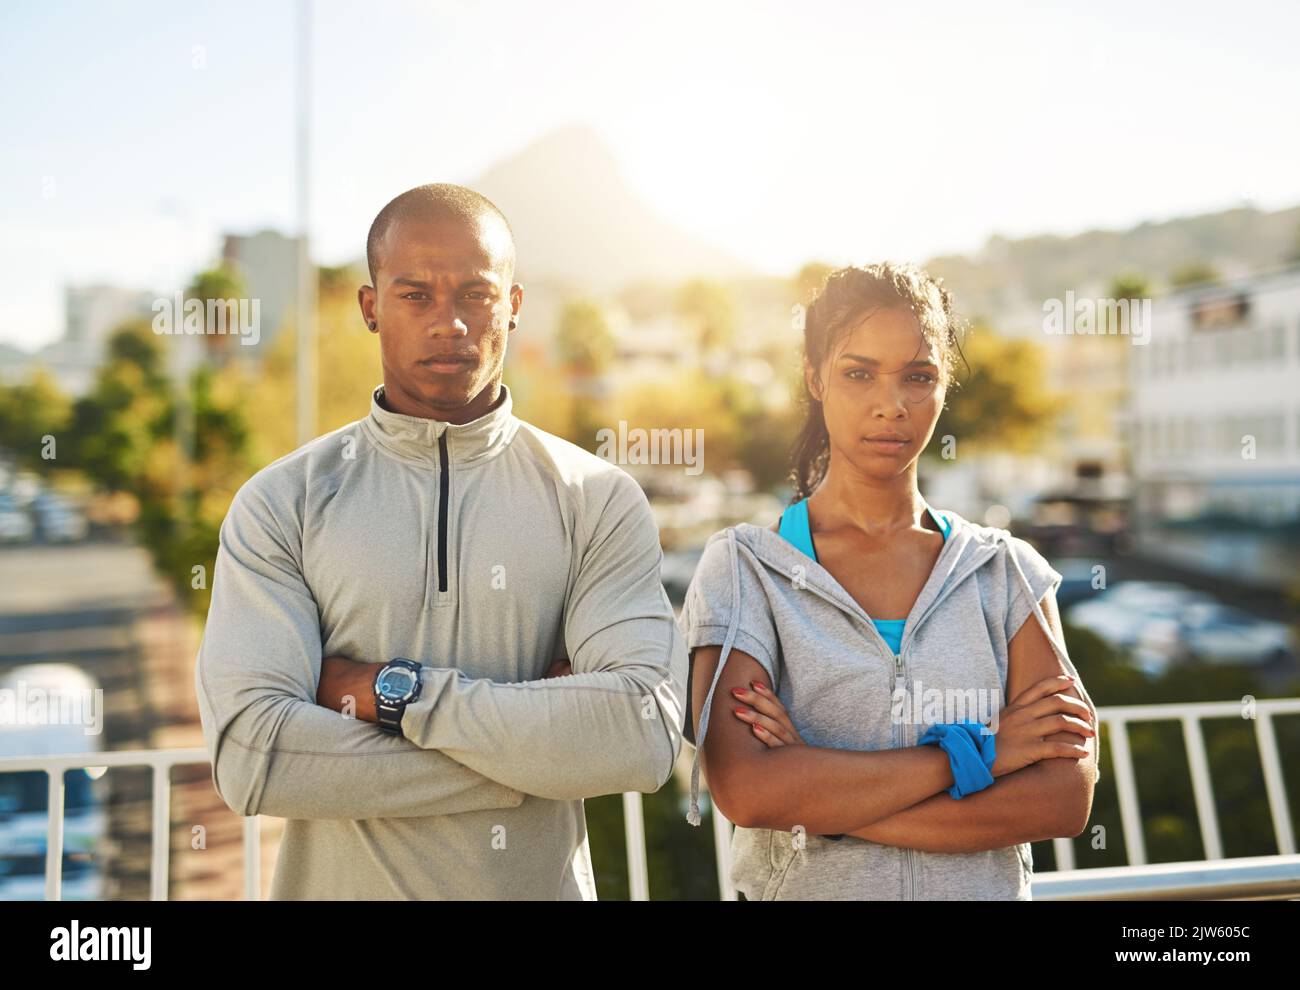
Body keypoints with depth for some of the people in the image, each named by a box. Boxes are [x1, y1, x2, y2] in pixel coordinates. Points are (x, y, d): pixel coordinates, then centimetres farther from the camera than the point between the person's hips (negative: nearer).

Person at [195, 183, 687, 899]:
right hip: (340, 882, 0)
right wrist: (536, 749, -19)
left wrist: (394, 691, -19)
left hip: (545, 882, 1)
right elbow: (251, 758, -19)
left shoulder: (598, 499, -6)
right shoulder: (279, 503, -7)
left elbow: (645, 738, -19)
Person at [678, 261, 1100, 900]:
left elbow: (1067, 797, -12)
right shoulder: (742, 567, -8)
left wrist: (819, 800, -19)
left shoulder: (1005, 571, -2)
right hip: (806, 891, -1)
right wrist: (973, 755, -17)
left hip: (985, 888, 2)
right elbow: (745, 790, -21)